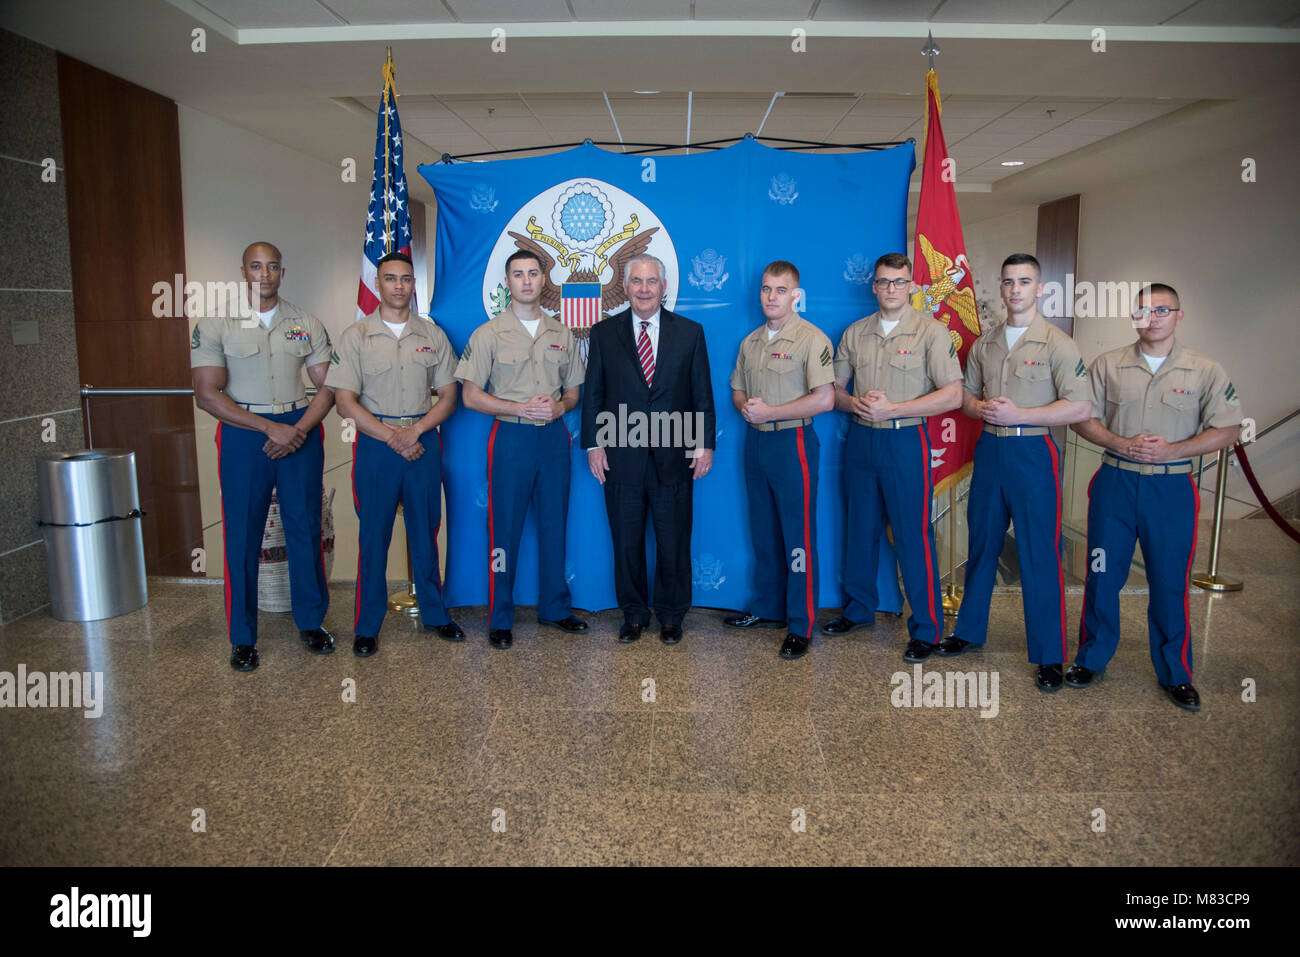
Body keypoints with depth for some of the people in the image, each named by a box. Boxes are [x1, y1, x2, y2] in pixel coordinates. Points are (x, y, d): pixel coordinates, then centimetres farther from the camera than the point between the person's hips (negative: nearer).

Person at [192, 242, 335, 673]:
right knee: (242, 536, 2)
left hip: (301, 431, 2)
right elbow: (207, 395, -7)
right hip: (243, 434, -2)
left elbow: (328, 385, 4)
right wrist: (270, 428, -14)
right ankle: (243, 637, 15)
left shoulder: (307, 325, 7)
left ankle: (311, 622, 23)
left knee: (306, 528, 7)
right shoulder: (214, 325, -1)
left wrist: (299, 429, -12)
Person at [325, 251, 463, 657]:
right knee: (373, 536, 2)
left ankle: (435, 614, 22)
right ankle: (366, 627, 13)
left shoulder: (432, 334, 8)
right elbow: (346, 402, -5)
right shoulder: (356, 336, 1)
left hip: (423, 443, 2)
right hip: (375, 445, -2)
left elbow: (448, 397, 6)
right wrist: (393, 437, -12)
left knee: (426, 532, 9)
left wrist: (415, 430, -9)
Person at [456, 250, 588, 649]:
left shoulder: (561, 334, 11)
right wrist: (522, 408, -16)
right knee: (505, 529, 0)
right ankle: (500, 619, 11)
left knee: (554, 524, 10)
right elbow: (471, 396, -5)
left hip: (554, 436, 4)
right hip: (511, 437, -3)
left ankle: (555, 608, 24)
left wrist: (559, 406, -8)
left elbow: (574, 389, 15)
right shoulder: (488, 334, -1)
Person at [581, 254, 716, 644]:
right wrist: (593, 444, -1)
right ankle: (633, 614, 25)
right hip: (621, 457, 1)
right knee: (626, 542, 9)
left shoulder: (690, 332, 5)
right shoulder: (604, 333, 5)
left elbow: (702, 394, 4)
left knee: (674, 542, 8)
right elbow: (593, 393, 6)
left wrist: (705, 444, -2)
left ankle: (671, 615, 24)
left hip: (674, 456, 0)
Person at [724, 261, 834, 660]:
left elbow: (824, 399, -17)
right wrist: (745, 407, -4)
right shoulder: (750, 342, 13)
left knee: (798, 536, -3)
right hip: (755, 442, 7)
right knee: (763, 533, 15)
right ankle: (768, 610, 28)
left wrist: (769, 411, -17)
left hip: (793, 443, -7)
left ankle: (801, 627, 5)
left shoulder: (811, 339, -9)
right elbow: (737, 388, 20)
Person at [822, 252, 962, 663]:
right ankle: (859, 610, 30)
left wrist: (892, 408, -17)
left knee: (913, 537, -3)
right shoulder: (855, 333, 9)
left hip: (905, 441, -4)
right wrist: (855, 403, -9)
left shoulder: (932, 332, -5)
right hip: (860, 440, 5)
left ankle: (926, 628, 9)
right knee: (860, 531, 14)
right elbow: (834, 388, 14)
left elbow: (952, 395, -11)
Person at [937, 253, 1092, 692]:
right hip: (989, 449, 5)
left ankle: (1050, 656, 9)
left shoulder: (1057, 344, -6)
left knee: (1039, 554, -2)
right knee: (981, 545, 14)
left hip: (1033, 453, -5)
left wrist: (1017, 414, -17)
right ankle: (970, 631, 29)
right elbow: (966, 394, 18)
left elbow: (1080, 407, -12)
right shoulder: (984, 343, 11)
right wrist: (981, 407, -5)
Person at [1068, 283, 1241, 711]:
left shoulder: (1205, 371, 1)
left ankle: (1175, 675, 22)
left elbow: (1227, 430, 0)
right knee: (1102, 576, 7)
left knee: (1169, 584, 6)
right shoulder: (1108, 365, 4)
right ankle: (1092, 659, 24)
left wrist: (1173, 450, -14)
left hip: (1172, 488, -1)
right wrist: (1122, 444, -12)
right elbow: (1081, 418, 4)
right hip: (1114, 482, 1)